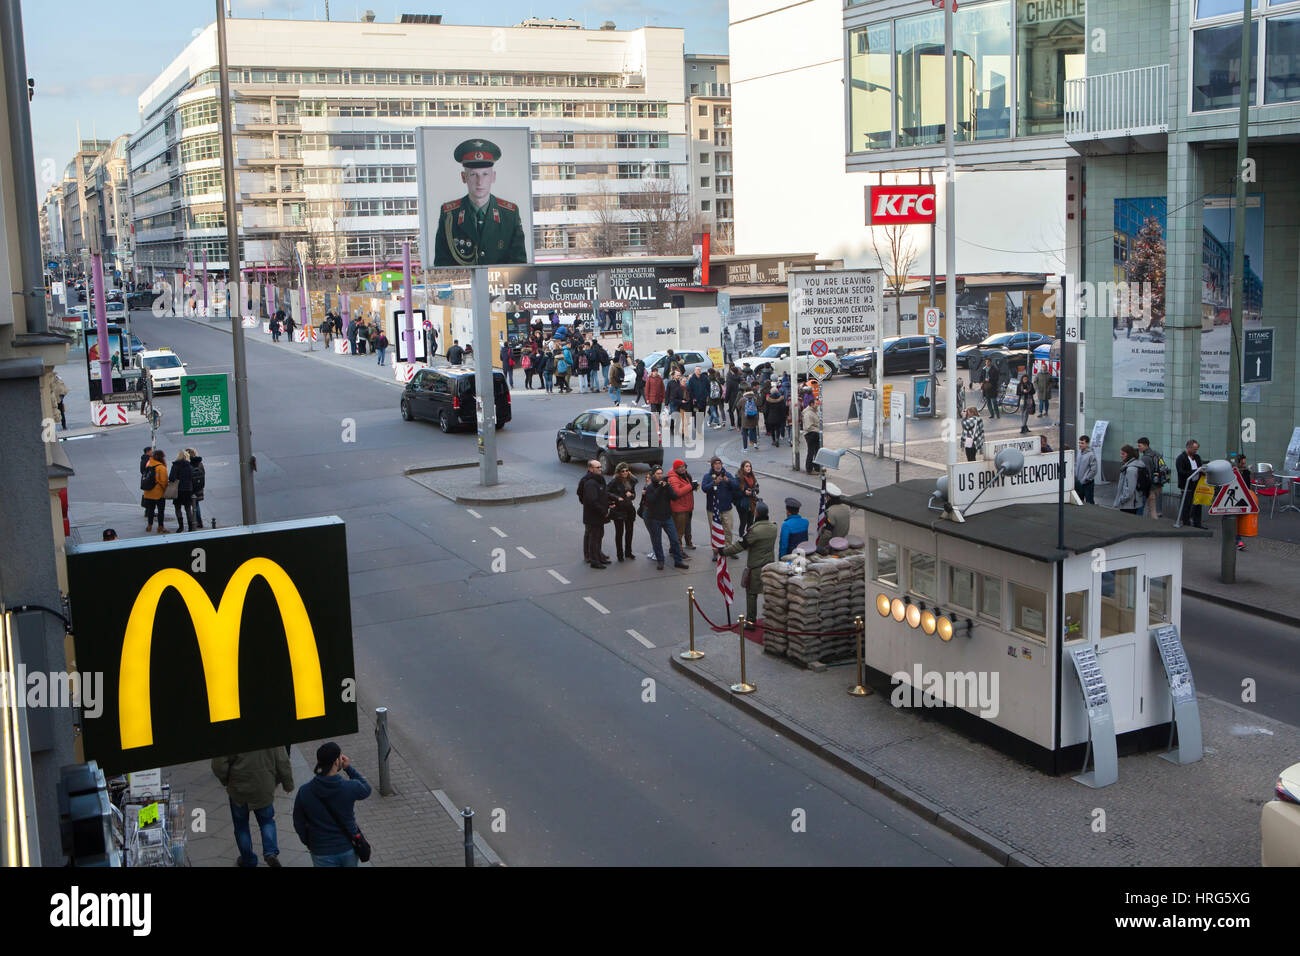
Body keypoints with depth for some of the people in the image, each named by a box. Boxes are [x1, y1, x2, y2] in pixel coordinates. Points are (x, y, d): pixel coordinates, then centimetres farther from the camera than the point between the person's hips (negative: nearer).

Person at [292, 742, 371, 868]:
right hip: (348, 848, 0)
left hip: (322, 852, 0)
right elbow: (366, 790, 4)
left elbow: (299, 824, -4)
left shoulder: (304, 792, -17)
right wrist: (349, 768, 1)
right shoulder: (350, 787, -21)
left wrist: (308, 843, 13)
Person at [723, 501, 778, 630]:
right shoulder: (773, 528, -1)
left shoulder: (755, 530, -23)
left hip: (755, 568, -6)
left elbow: (740, 546, -20)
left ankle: (751, 621, 12)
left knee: (751, 595, 7)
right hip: (770, 565, 6)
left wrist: (723, 551, -8)